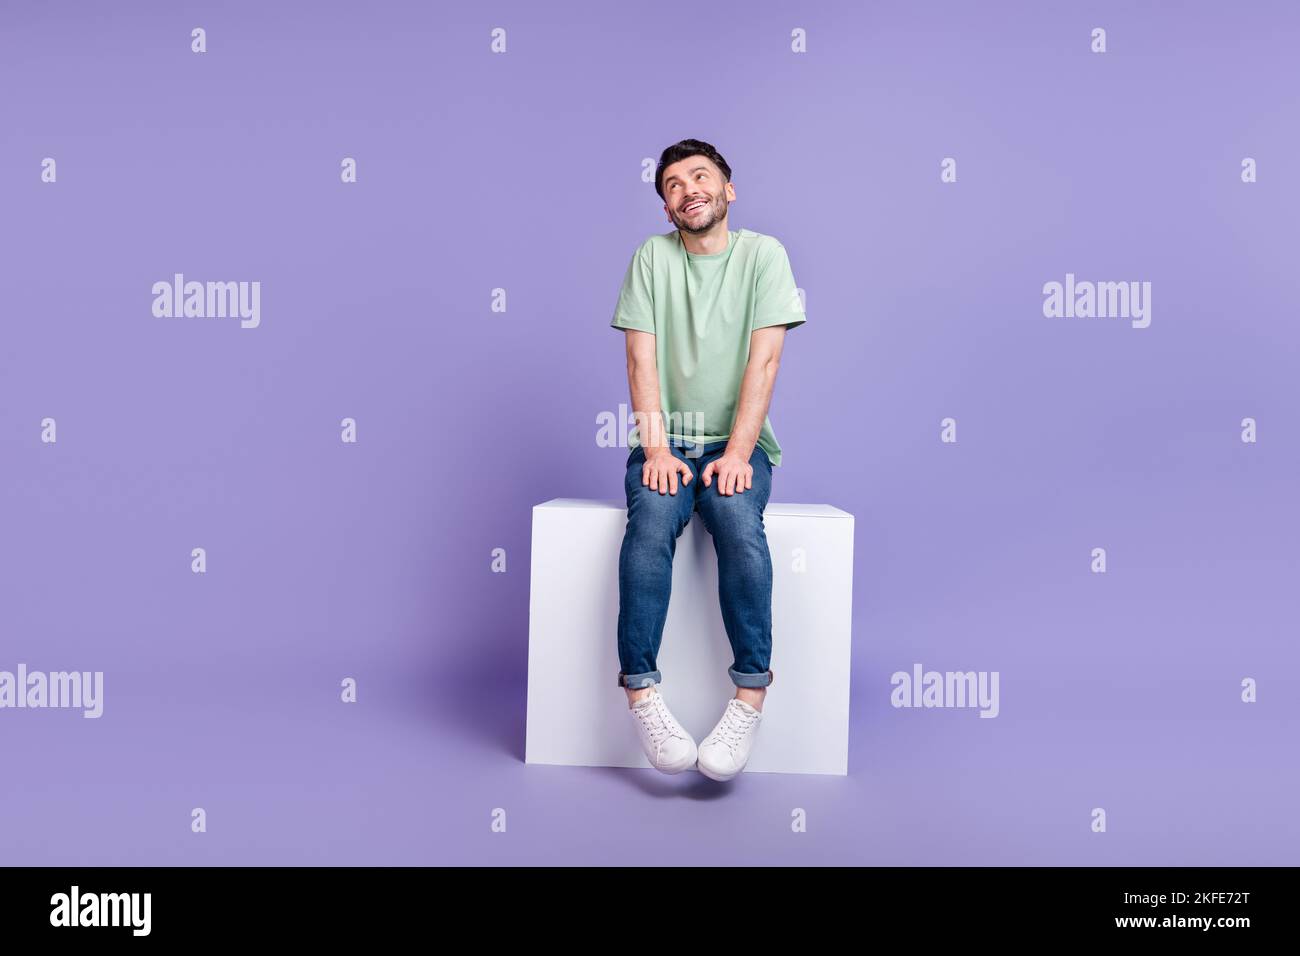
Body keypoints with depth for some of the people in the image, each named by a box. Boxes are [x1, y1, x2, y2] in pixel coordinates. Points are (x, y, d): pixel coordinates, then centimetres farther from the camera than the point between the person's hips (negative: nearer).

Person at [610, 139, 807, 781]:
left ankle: (750, 695, -26)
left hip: (738, 443, -1)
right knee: (651, 520, -29)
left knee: (736, 518, -31)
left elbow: (764, 361, -7)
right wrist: (656, 448, -14)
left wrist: (737, 454, -17)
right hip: (664, 440, 1)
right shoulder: (653, 256, 7)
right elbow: (641, 358, -1)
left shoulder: (763, 254, 3)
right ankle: (641, 693, -27)